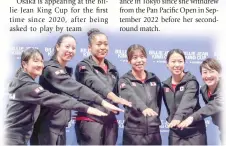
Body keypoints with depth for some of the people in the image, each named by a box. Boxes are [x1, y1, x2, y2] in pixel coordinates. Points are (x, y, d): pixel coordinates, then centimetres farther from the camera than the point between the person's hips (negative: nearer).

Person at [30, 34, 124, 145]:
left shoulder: (66, 71, 14)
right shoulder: (50, 69, -16)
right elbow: (76, 88, -27)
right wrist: (102, 102, -35)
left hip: (60, 126, 9)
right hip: (47, 127, -9)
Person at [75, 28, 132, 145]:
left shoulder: (112, 69, 16)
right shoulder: (84, 66, -4)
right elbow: (95, 83, -24)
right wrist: (115, 98, -40)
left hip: (110, 121, 6)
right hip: (90, 121, -6)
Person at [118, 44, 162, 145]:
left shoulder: (154, 79, 10)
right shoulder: (125, 80, -2)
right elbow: (131, 97, -23)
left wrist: (155, 118, 8)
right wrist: (143, 108, -41)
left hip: (154, 131, 3)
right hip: (133, 132, -3)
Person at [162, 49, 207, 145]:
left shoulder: (191, 82, -11)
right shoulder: (166, 85, 6)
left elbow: (187, 101, -29)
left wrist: (178, 117, -44)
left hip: (194, 131, -4)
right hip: (175, 132, 5)